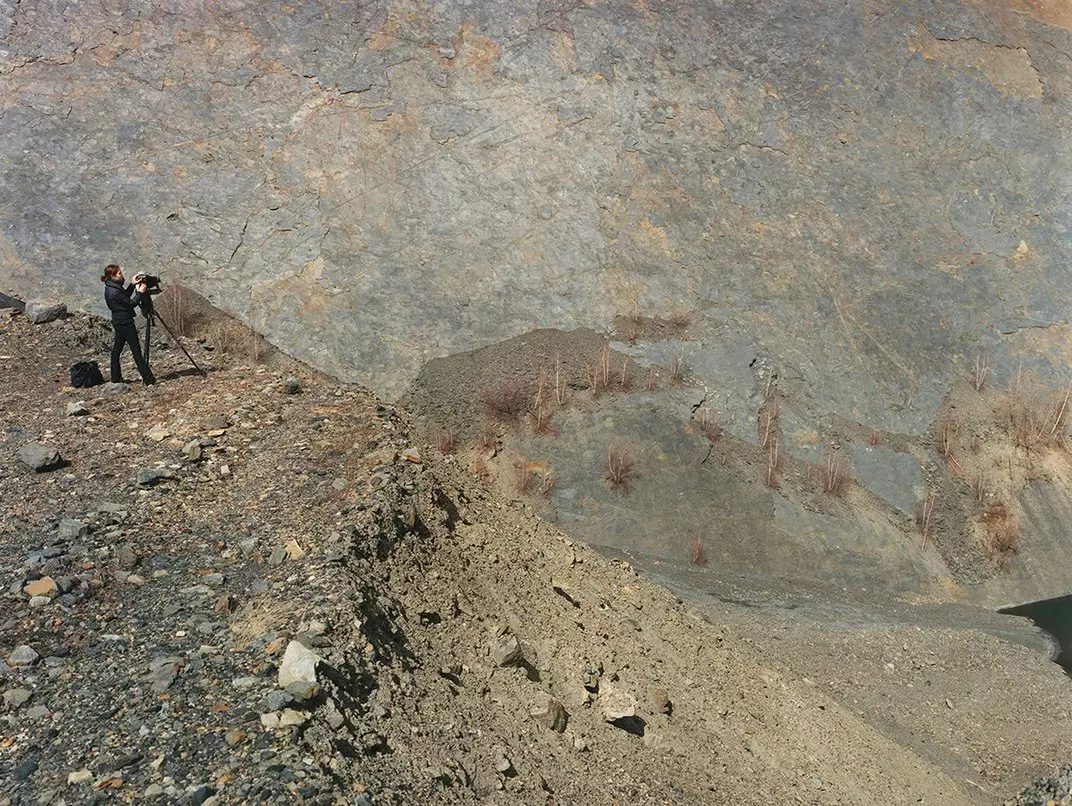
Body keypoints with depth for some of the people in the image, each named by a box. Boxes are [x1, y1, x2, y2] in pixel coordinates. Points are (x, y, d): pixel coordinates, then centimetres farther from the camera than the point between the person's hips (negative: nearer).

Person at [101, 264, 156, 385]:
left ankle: (116, 378, 20)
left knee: (116, 349, 14)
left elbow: (125, 296, 16)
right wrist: (140, 292, -13)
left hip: (118, 322, 10)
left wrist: (132, 285, 7)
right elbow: (130, 303, -17)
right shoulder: (114, 291, -24)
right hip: (125, 323, -10)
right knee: (136, 351, -7)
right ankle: (148, 379, -5)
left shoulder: (111, 287, 5)